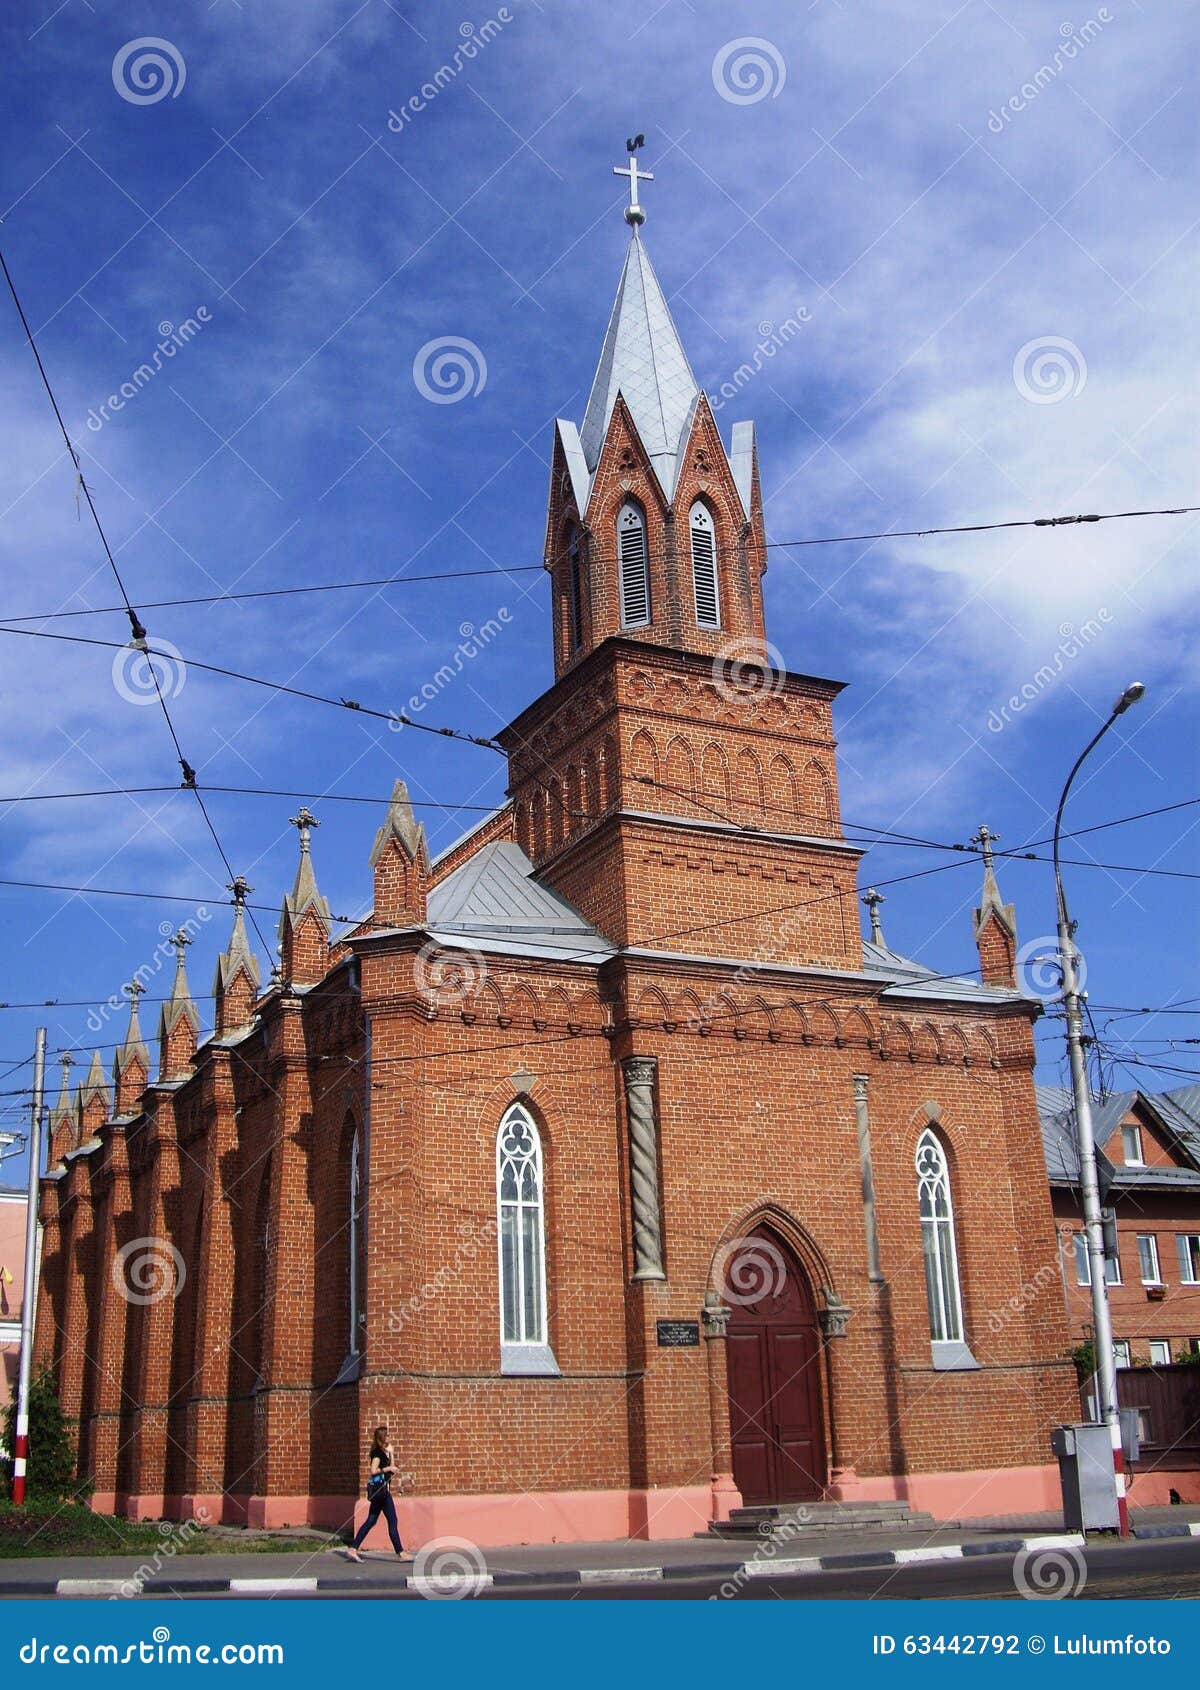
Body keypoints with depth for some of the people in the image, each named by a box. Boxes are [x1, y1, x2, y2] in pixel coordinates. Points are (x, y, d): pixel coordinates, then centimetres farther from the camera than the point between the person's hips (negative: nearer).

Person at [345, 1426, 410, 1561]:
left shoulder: (384, 1452, 16)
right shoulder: (377, 1452, -12)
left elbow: (391, 1467, 17)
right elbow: (373, 1470, -21)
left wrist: (390, 1452, 10)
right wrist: (389, 1468, -13)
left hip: (383, 1489, 10)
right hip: (379, 1488, -10)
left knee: (371, 1521, 10)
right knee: (392, 1521, -5)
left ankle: (353, 1549, 9)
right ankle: (400, 1552, -2)